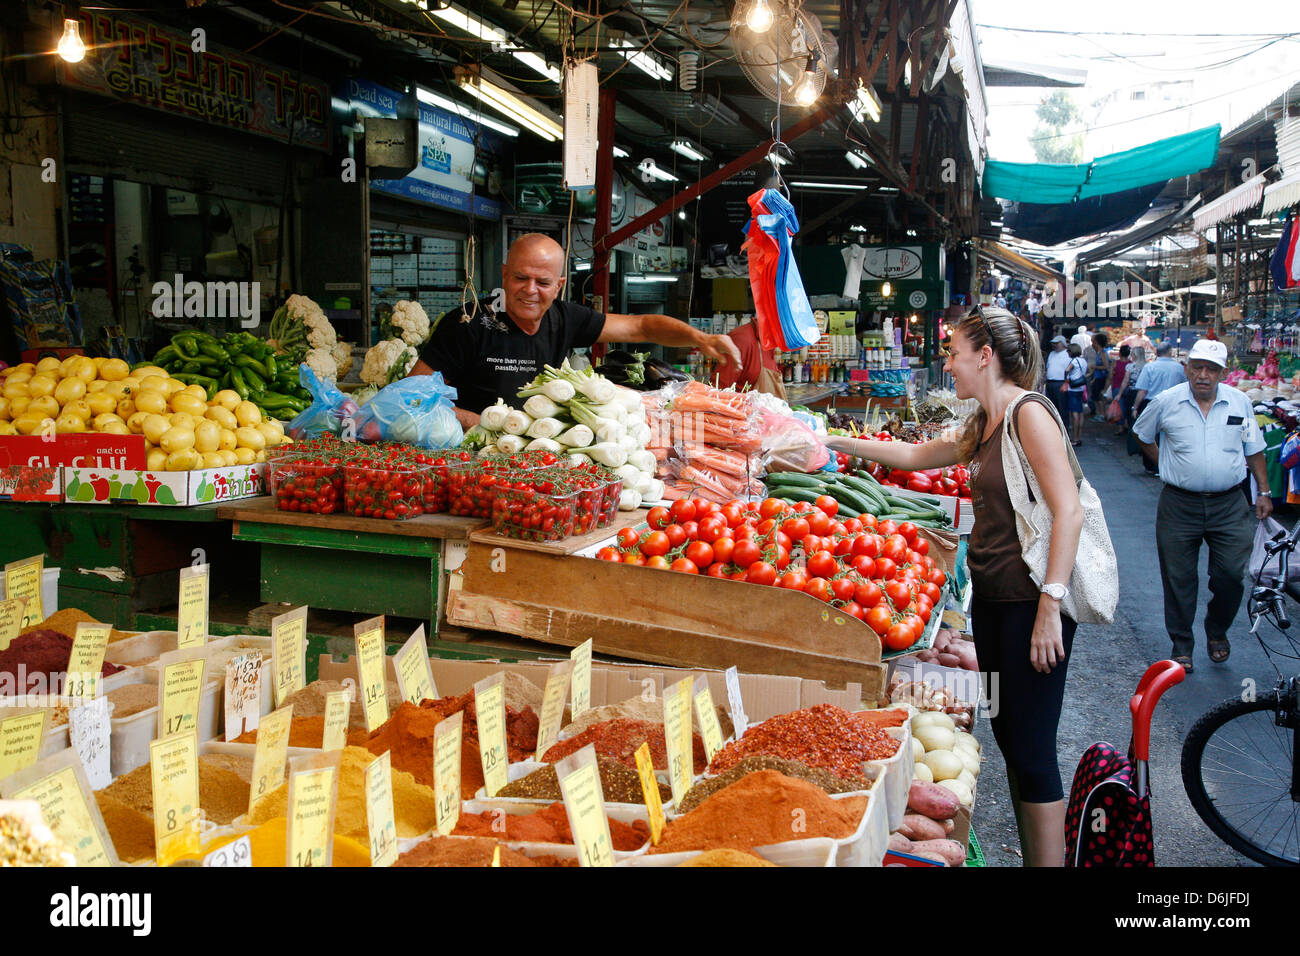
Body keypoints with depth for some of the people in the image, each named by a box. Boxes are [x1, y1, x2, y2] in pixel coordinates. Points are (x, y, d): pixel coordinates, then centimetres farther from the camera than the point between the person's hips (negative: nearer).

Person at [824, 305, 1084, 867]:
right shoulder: (983, 426, 15)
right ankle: (1029, 855, 25)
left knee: (1032, 752, -5)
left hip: (1031, 602, -9)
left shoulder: (1029, 412, -12)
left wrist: (1050, 605, -23)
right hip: (990, 598, 9)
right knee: (1007, 737, 14)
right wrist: (838, 443, 28)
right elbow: (916, 455, 29)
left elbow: (1068, 511, -19)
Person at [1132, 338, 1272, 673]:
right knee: (1179, 579, 4)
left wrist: (1264, 492, 10)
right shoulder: (1166, 402, -2)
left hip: (1230, 505, 1)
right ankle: (1181, 646, 19)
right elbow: (1141, 435, 16)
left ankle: (1217, 630, 26)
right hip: (1179, 504, -1)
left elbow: (1255, 450, 12)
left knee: (1232, 574, -2)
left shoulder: (1240, 402, 3)